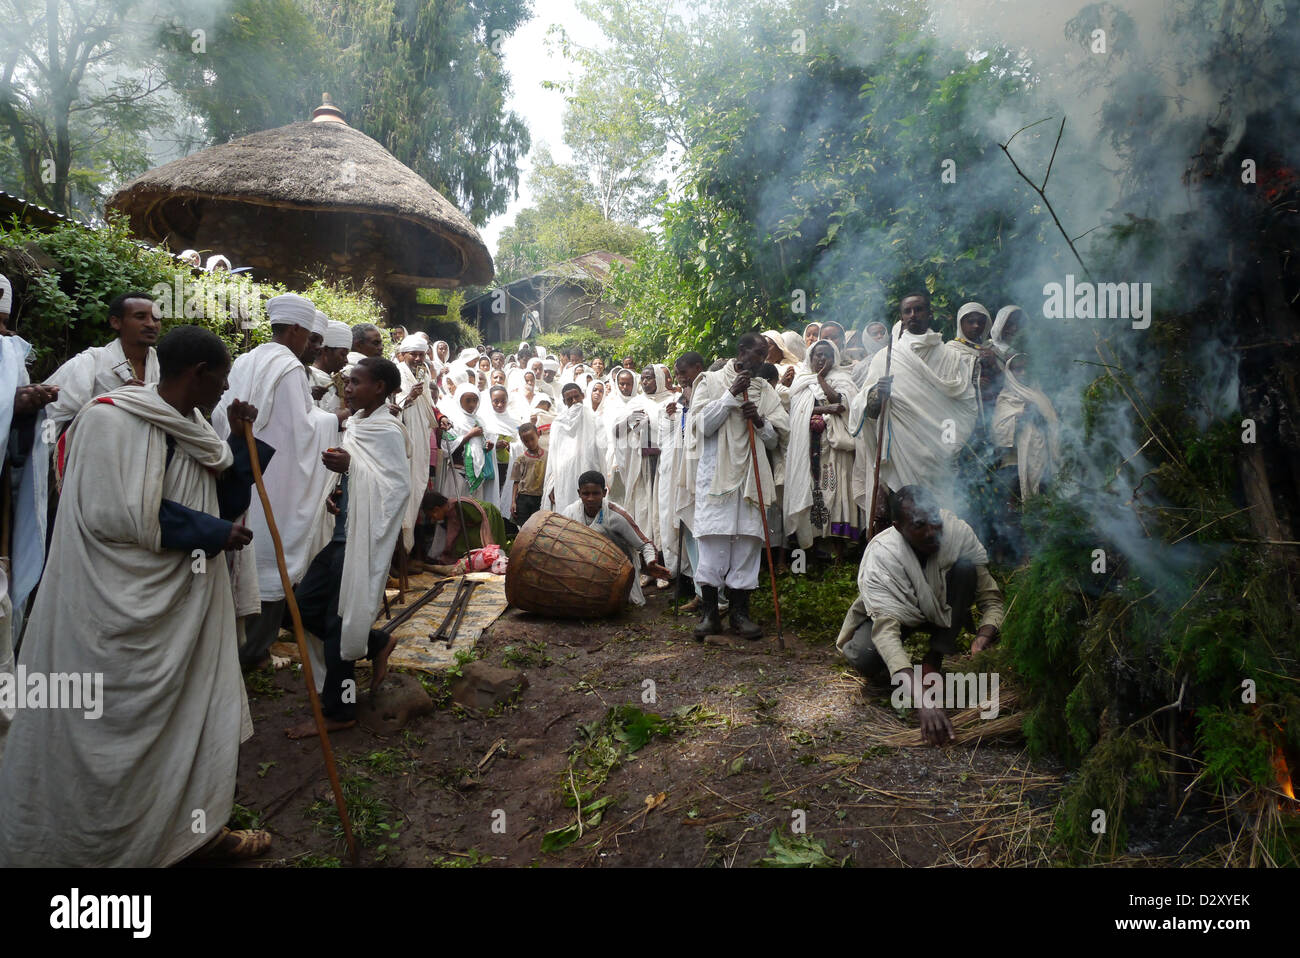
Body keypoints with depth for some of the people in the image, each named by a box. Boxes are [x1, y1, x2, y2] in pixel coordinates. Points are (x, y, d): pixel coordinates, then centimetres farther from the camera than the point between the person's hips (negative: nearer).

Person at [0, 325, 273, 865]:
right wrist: (213, 534, -14)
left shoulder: (192, 431, 10)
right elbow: (118, 512, -21)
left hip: (185, 605, 8)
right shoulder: (112, 419, -14)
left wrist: (240, 437, 2)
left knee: (197, 714, 13)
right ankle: (86, 843, 24)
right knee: (113, 729, 5)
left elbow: (228, 504, 13)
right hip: (122, 609, -8)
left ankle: (199, 826, 27)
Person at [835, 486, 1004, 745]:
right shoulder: (880, 557, -35)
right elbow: (885, 629, -45)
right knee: (864, 657, -34)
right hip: (895, 613, -3)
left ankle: (934, 659, -15)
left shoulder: (957, 531, -27)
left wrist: (984, 636, -42)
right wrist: (923, 701, -57)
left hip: (941, 608, 3)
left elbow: (991, 597, -18)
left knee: (966, 567, -28)